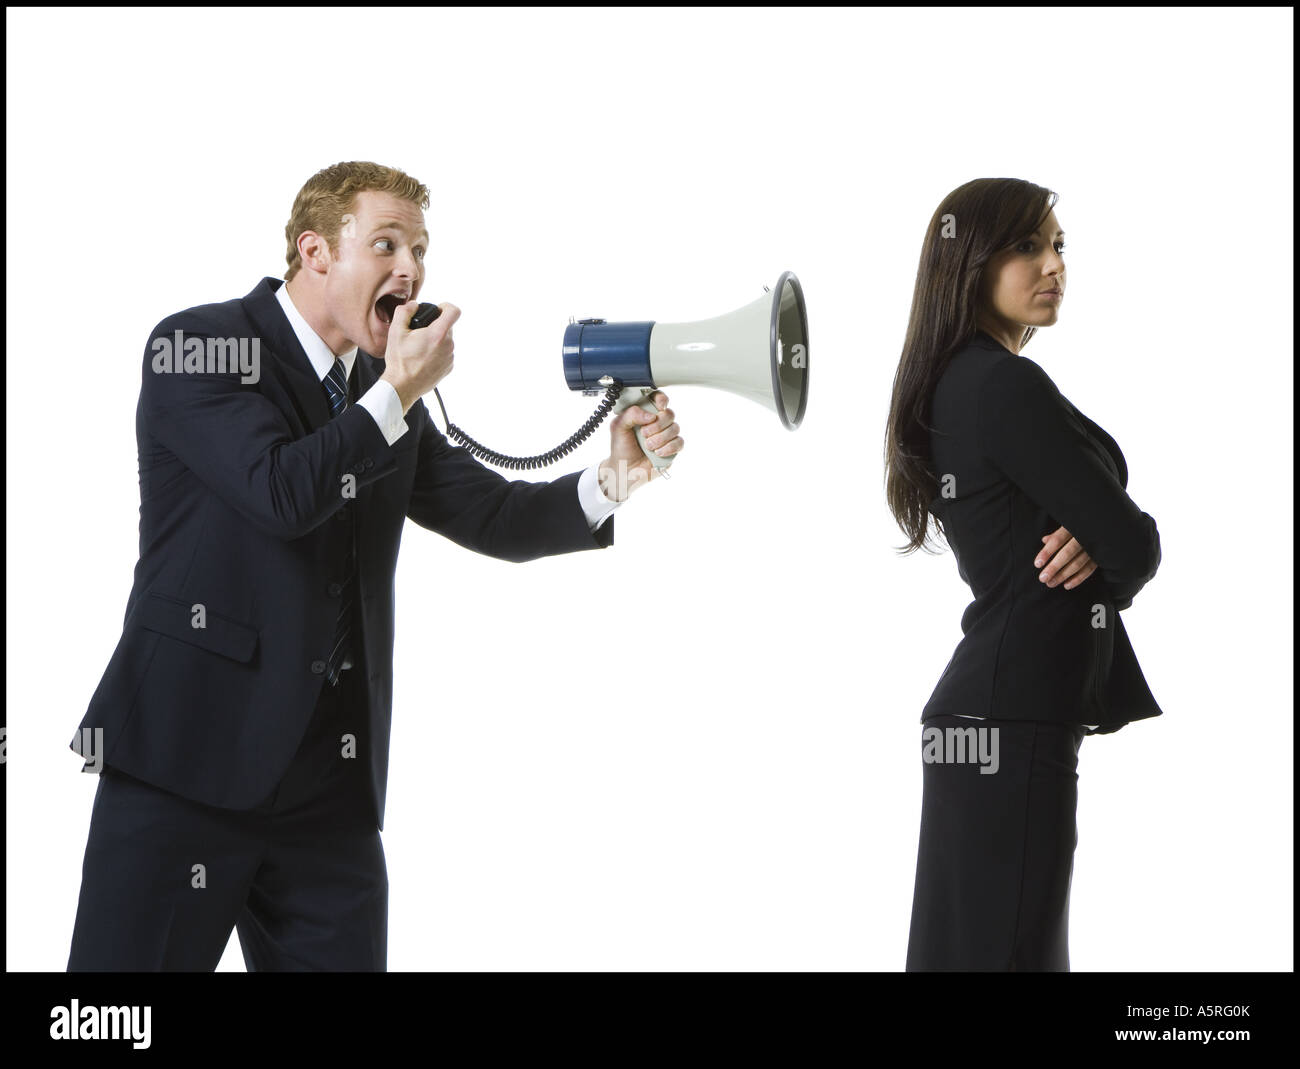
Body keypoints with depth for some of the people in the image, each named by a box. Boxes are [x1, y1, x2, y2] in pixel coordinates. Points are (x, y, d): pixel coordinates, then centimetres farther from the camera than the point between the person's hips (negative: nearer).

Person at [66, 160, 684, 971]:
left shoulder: (387, 399, 16)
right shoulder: (199, 346, -4)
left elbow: (493, 515, 9)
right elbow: (282, 492, -17)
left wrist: (615, 477, -7)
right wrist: (399, 392, -9)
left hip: (330, 782, 6)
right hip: (190, 754, -6)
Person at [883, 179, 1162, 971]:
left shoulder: (957, 385, 14)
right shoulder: (1008, 387, -15)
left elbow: (1101, 527, 15)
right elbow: (1137, 548, -14)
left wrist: (1092, 543, -7)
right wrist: (1110, 556, 8)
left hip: (994, 713, 10)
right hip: (1011, 726, -10)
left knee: (968, 943, 12)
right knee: (1003, 951, -6)